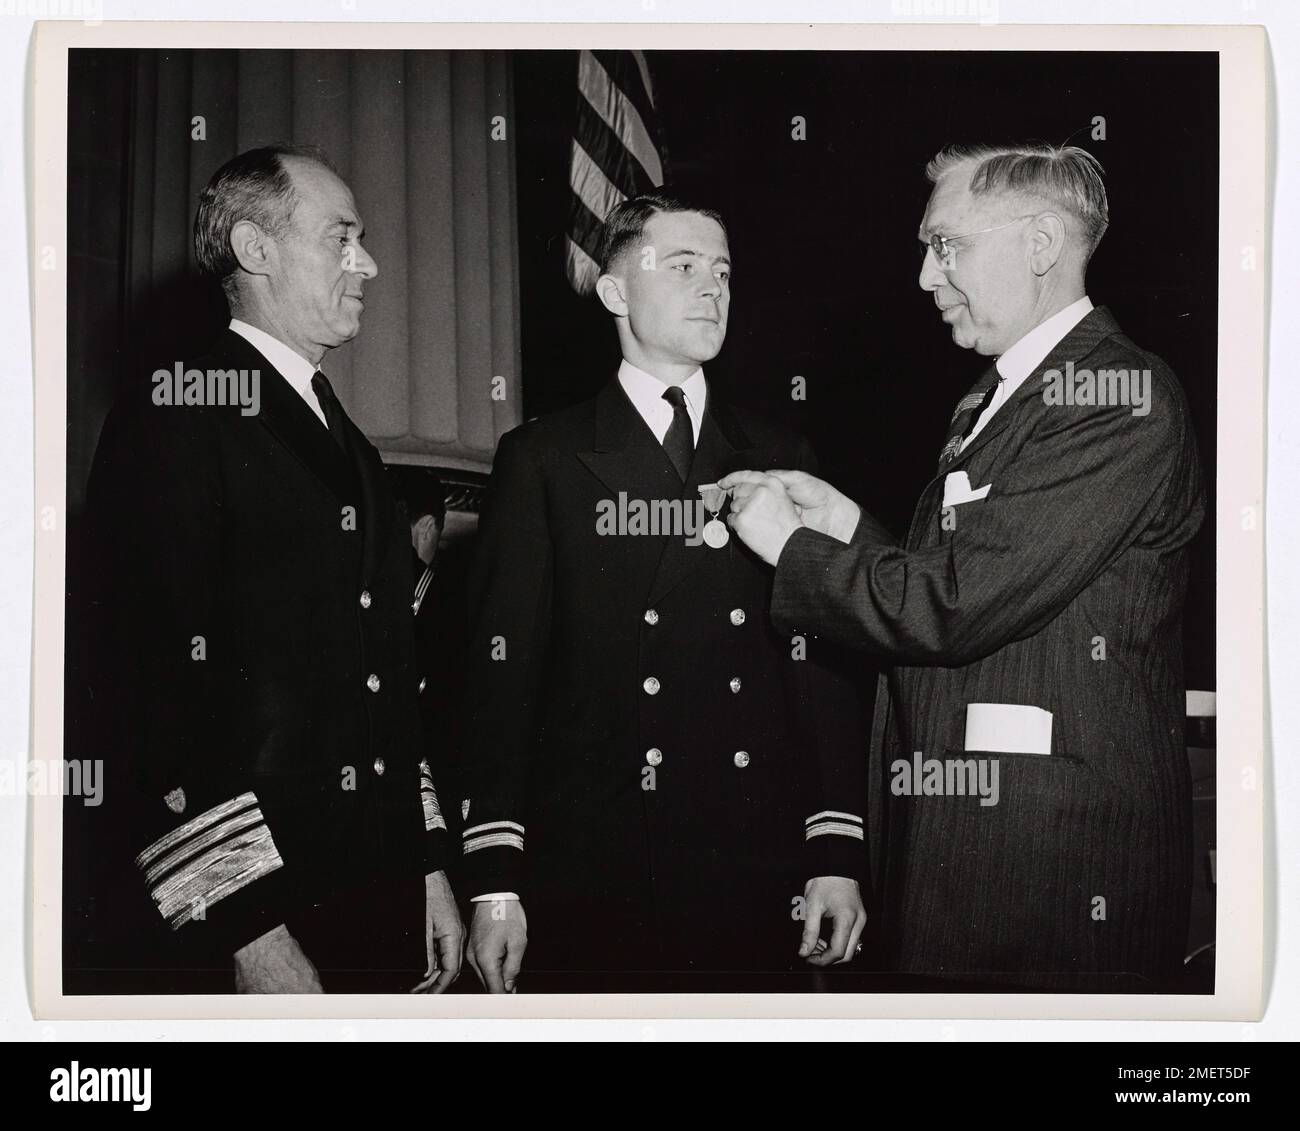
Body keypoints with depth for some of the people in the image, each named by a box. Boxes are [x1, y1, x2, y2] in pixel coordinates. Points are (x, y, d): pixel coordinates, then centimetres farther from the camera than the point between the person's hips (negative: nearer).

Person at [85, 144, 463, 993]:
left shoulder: (351, 448, 18)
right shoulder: (175, 420, -8)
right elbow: (164, 692, -16)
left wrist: (429, 868, 14)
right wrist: (249, 932, -19)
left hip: (383, 896, 7)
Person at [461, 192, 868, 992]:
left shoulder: (780, 462, 10)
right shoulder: (544, 460, 3)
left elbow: (822, 663, 7)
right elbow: (504, 672, -1)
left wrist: (838, 853, -1)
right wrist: (495, 880, -7)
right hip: (592, 876, -2)